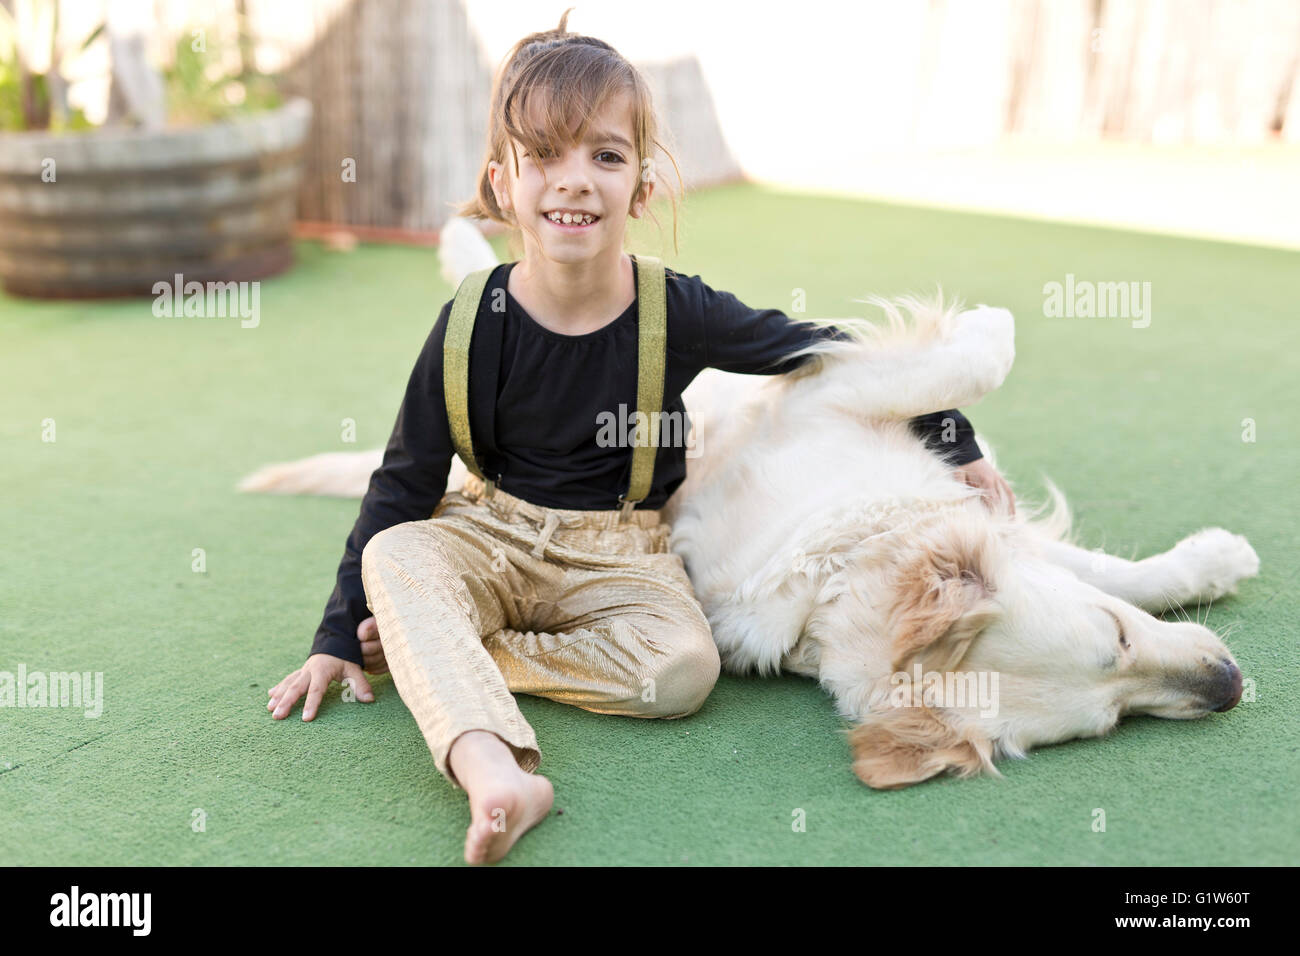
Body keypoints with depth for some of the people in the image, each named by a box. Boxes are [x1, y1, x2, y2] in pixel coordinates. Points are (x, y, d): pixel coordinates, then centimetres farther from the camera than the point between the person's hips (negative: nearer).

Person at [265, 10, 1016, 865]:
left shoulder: (679, 313, -12)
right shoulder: (475, 325, -10)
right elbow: (405, 484, -3)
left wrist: (955, 441, 5)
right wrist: (339, 637, -3)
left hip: (621, 557, 0)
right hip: (493, 537, 0)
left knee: (683, 670, -29)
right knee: (393, 556, -30)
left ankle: (431, 652, -19)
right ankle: (494, 770, -49)